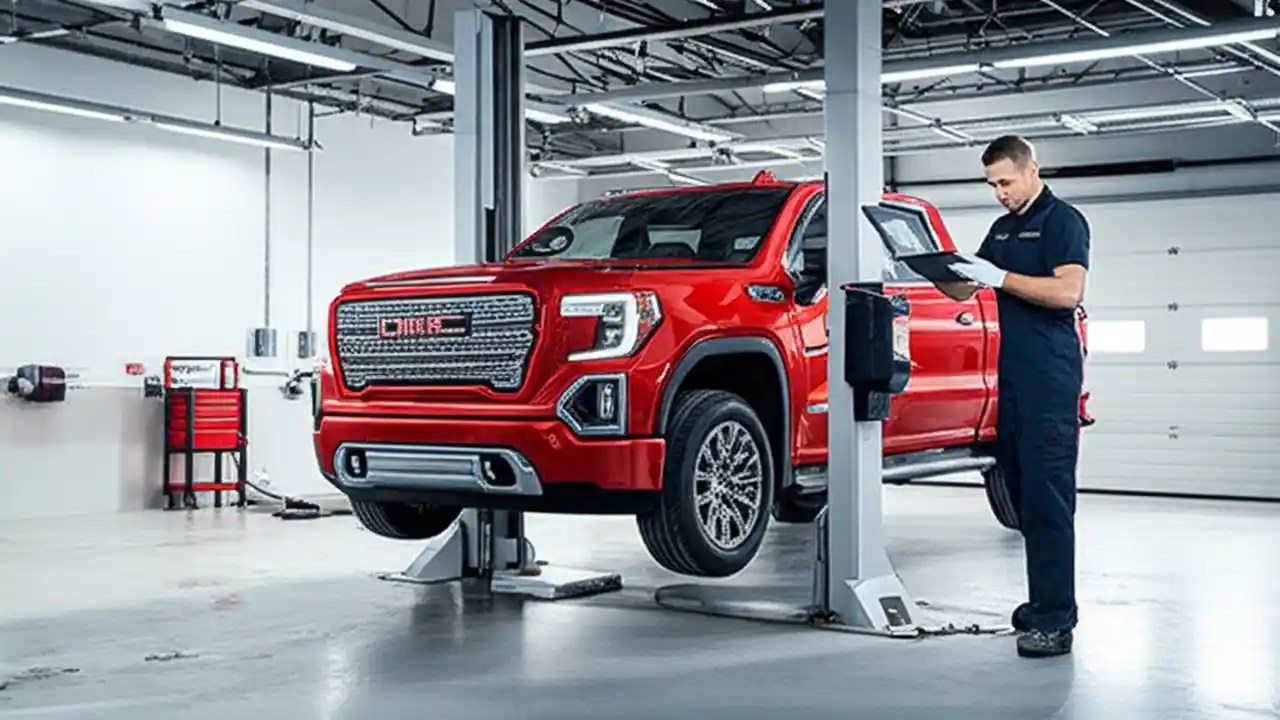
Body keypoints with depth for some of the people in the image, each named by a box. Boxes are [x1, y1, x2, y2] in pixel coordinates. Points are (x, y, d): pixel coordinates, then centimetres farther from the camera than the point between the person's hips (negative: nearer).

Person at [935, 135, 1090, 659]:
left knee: (1047, 495, -11)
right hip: (1013, 375, 8)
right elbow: (963, 290, 20)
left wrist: (999, 277, -20)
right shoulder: (1003, 228, 20)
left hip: (1051, 378, -8)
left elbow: (1068, 291, -18)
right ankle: (1045, 599, 19)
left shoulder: (1063, 221, -5)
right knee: (1020, 488, 10)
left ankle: (1055, 620, -11)